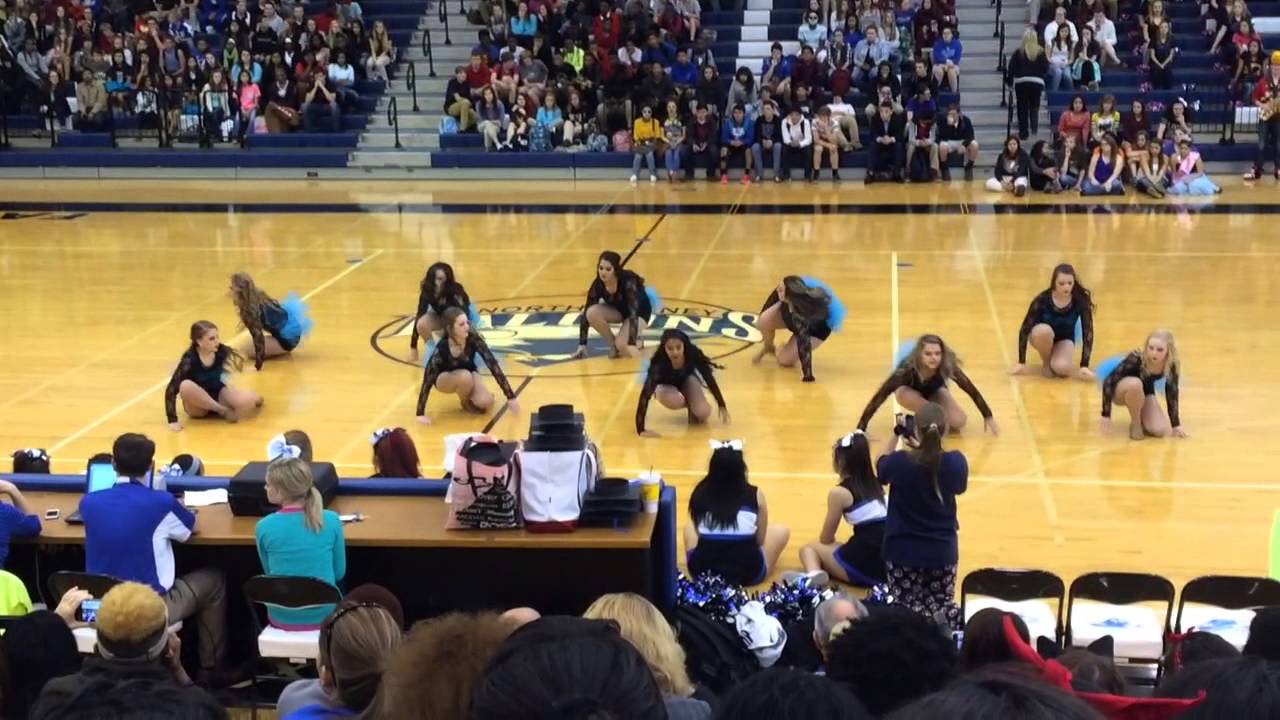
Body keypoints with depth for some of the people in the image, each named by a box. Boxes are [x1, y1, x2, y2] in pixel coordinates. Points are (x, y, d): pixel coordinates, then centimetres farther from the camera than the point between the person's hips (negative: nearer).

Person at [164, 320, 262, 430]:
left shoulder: (221, 351, -15)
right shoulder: (189, 360, -23)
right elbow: (171, 389, -23)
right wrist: (172, 420, -26)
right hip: (199, 407, -1)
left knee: (249, 400, -29)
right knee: (186, 386, -37)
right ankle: (224, 410, -22)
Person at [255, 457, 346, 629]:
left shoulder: (264, 527, -12)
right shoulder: (331, 520, -12)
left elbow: (270, 572, 5)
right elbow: (340, 573, 0)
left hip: (283, 616, 0)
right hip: (323, 614, 0)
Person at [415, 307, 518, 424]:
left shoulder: (473, 339, -29)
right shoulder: (441, 348, -35)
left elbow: (493, 364, -28)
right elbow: (428, 380, -31)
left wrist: (510, 397, -29)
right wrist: (420, 414, -32)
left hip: (469, 374, 2)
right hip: (445, 378, -2)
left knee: (485, 402, -25)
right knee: (464, 376, -36)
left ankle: (469, 395, 10)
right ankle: (465, 402, -4)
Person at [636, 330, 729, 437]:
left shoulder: (693, 355, -34)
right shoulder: (659, 363, -40)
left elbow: (710, 380, -21)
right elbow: (646, 394, -45)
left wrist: (722, 406, -19)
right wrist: (640, 429, -53)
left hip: (687, 380, 1)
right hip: (666, 385, -1)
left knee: (703, 413, -25)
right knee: (675, 401, -35)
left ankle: (691, 404, 12)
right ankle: (688, 404, 2)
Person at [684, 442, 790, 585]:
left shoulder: (700, 493, -2)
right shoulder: (756, 495, -5)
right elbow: (760, 540, 6)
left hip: (702, 571, 2)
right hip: (748, 573, -2)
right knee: (781, 531, 24)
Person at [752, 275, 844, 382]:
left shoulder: (801, 314, -48)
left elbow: (804, 342, -46)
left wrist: (807, 374, -45)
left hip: (816, 328, -5)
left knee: (784, 360, -12)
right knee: (763, 322, -19)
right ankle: (768, 348, 13)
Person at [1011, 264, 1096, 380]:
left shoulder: (1081, 300, -24)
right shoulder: (1042, 299, -27)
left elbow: (1087, 331, -19)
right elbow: (1025, 329, -21)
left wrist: (1084, 365, -24)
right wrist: (1021, 363, -20)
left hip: (1064, 339, 0)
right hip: (1042, 336, 0)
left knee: (1061, 367, -32)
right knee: (1044, 331, -38)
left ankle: (1054, 363, 6)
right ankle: (1046, 363, -9)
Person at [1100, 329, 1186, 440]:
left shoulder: (1171, 366, -22)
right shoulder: (1136, 358, -35)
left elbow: (1172, 394, -7)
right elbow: (1109, 381, -30)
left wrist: (1176, 425, -2)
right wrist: (1106, 416, -32)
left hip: (1145, 393, 4)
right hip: (1120, 390, -4)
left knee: (1161, 431, -18)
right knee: (1135, 384, -39)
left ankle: (1141, 420, 16)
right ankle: (1135, 423, -14)